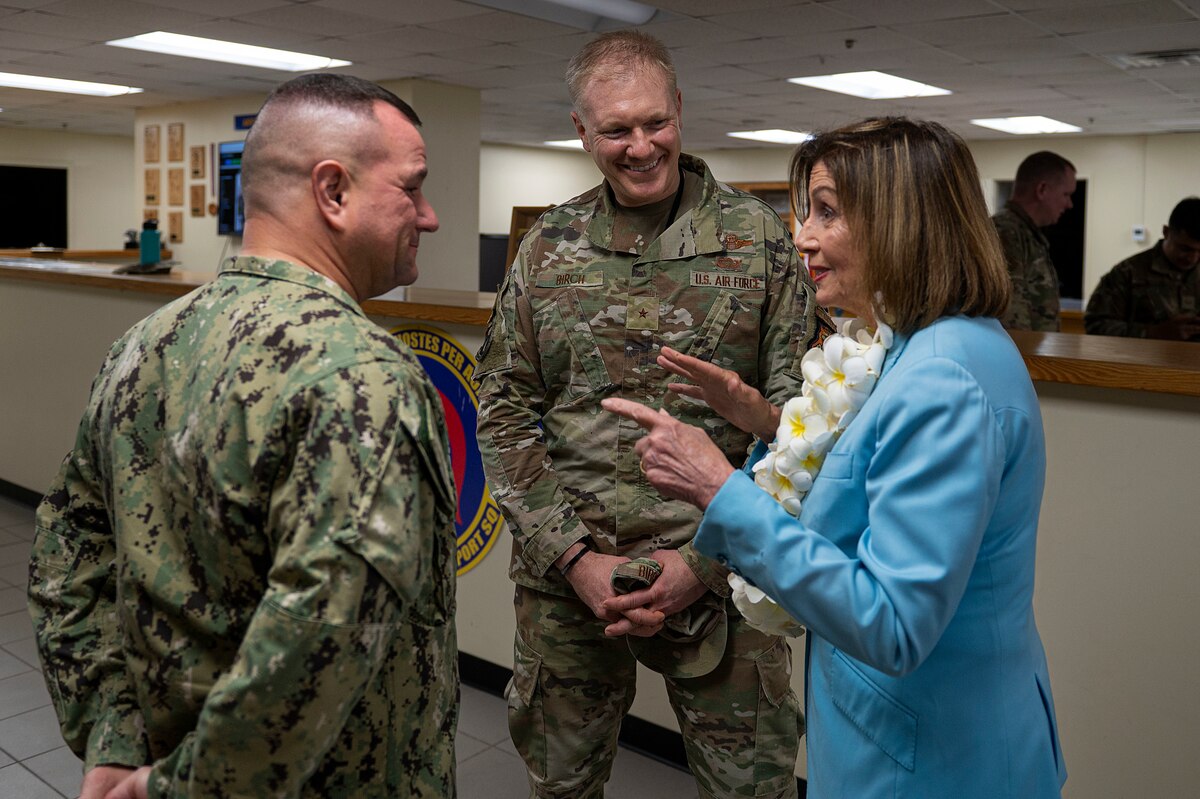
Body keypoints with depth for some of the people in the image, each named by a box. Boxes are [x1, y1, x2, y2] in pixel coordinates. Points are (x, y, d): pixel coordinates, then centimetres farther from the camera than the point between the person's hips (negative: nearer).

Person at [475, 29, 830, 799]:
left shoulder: (760, 237, -3)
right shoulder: (547, 248, 2)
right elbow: (504, 416, 2)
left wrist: (707, 560, -12)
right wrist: (574, 557, -8)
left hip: (718, 582, -2)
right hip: (565, 581, 2)